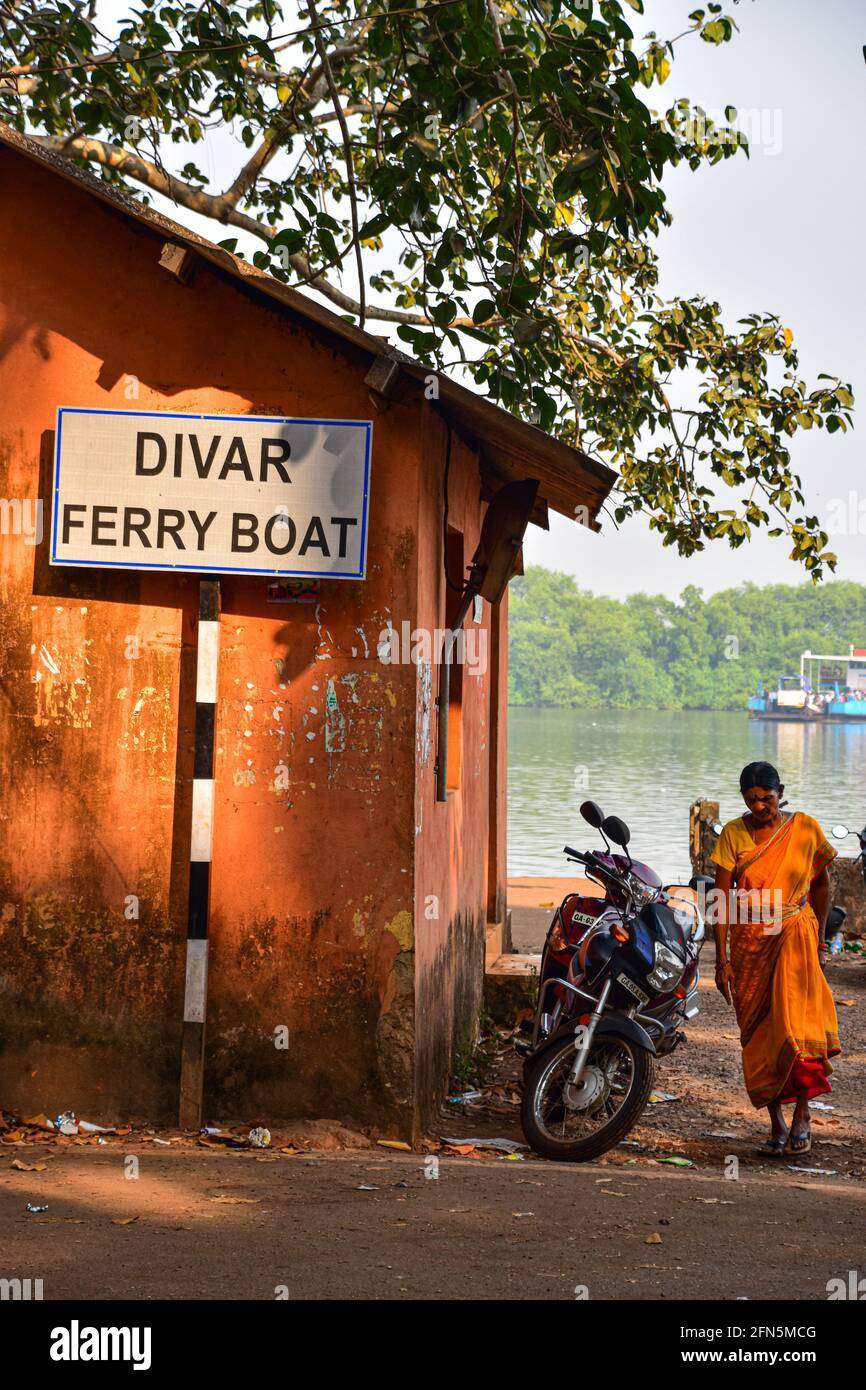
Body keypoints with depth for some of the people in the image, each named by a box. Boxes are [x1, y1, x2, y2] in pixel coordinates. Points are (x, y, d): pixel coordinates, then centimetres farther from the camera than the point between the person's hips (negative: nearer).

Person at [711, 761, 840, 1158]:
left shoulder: (805, 828, -2)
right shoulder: (733, 834, -1)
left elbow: (821, 881, 13)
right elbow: (723, 898, -3)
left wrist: (819, 936, 17)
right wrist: (721, 958, -7)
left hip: (794, 935, -2)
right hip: (748, 943, 2)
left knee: (795, 1023, -18)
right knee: (757, 1034, 4)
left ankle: (802, 1116, -9)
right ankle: (777, 1126, 13)